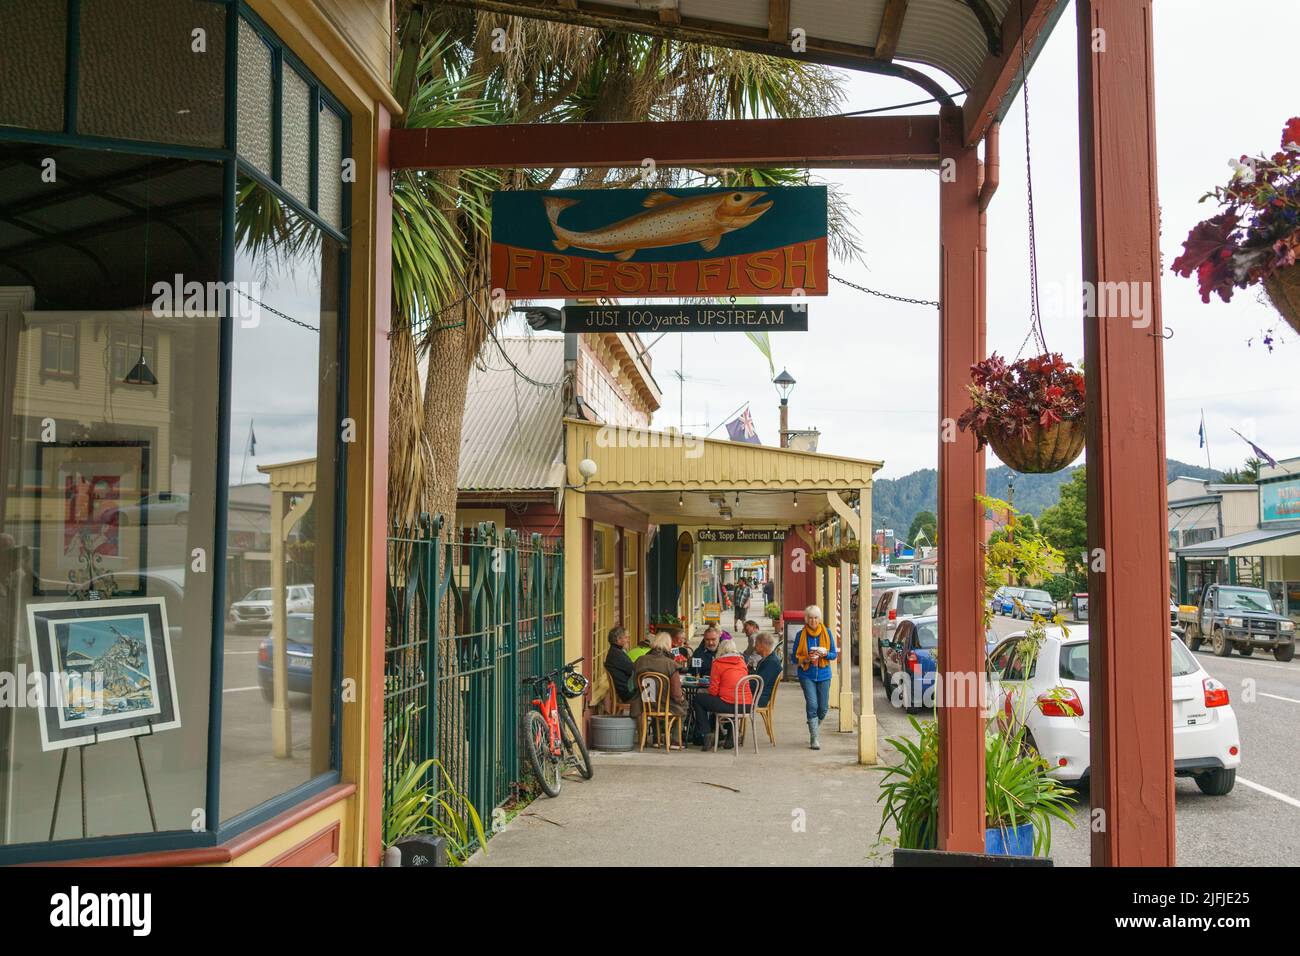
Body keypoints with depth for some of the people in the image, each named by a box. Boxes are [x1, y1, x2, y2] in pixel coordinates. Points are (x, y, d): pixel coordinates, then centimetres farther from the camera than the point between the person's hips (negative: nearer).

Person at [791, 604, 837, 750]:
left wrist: (825, 653, -16)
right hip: (807, 675, -2)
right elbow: (794, 657, 1)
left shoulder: (827, 632, 1)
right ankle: (814, 738, -7)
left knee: (823, 707, 5)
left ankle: (814, 729, 34)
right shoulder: (801, 634, -2)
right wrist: (806, 659, -17)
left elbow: (834, 654, 5)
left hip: (823, 674, 2)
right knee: (812, 705, -14)